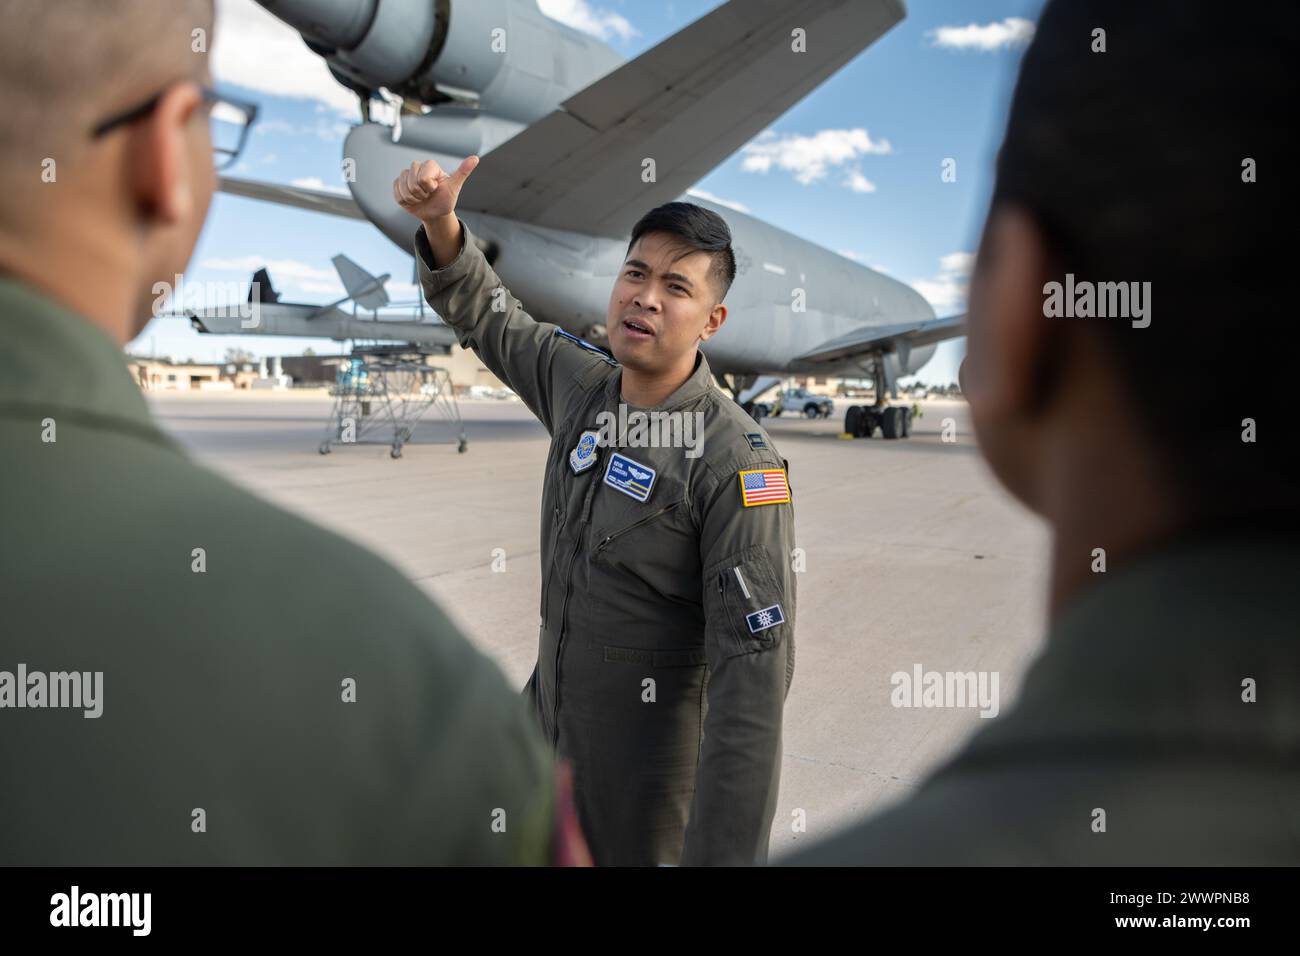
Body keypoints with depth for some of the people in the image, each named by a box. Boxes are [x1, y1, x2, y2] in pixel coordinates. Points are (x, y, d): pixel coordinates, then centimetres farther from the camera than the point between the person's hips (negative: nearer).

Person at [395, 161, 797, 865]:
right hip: (547, 718, 7)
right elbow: (484, 315, 14)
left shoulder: (737, 464, -25)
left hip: (652, 767, -7)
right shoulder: (578, 382, -4)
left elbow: (753, 673, -27)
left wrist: (720, 854, -29)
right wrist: (440, 225, -5)